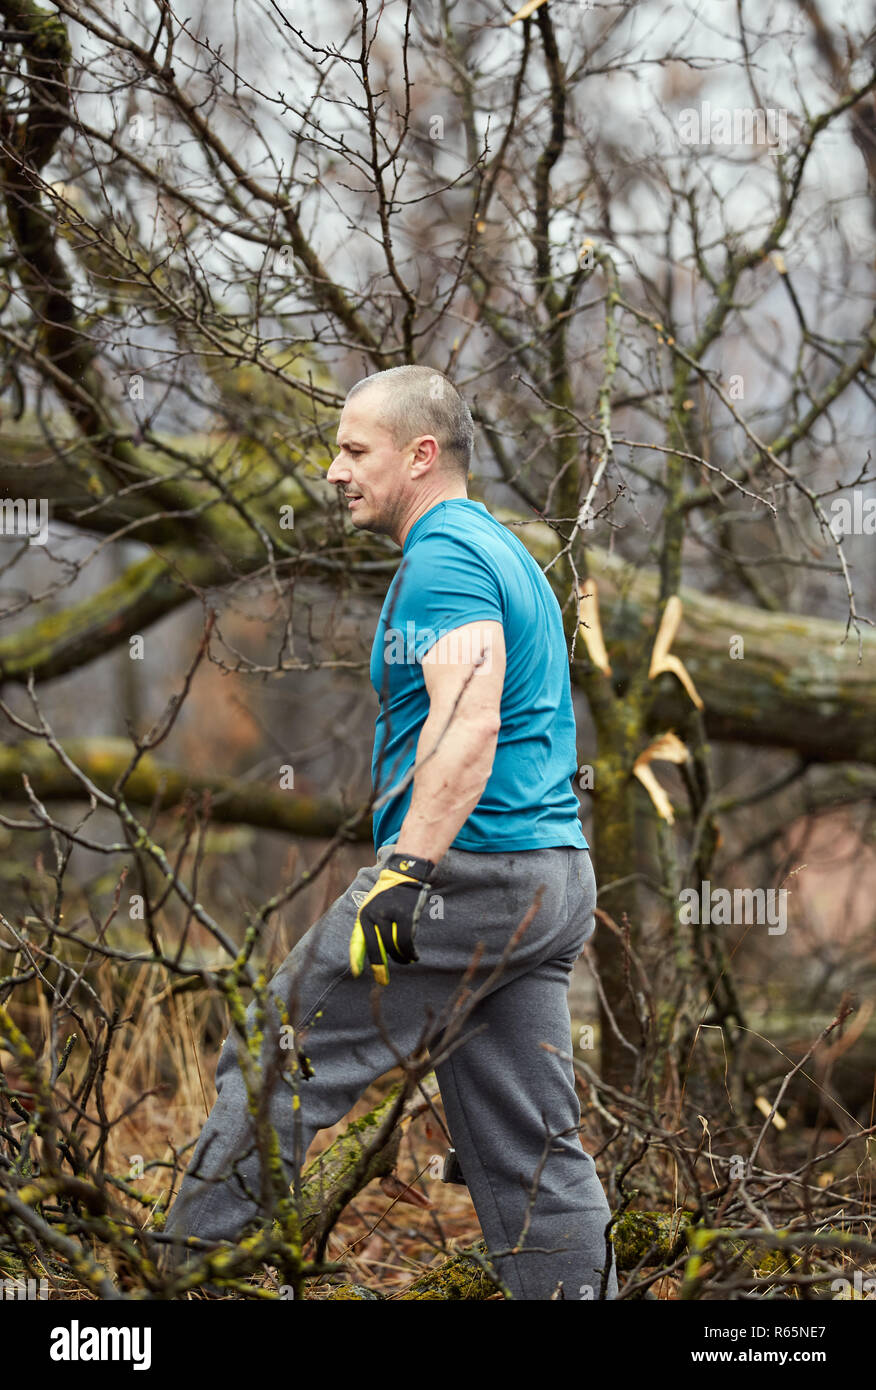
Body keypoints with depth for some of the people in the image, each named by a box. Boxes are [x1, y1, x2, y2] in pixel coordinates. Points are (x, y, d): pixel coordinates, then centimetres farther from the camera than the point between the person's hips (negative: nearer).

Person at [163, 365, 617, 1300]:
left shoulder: (444, 557, -9)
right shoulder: (507, 555, 22)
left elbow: (468, 720, -24)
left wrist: (409, 870, -31)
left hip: (468, 873, -10)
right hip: (556, 878, 10)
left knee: (274, 1062, -1)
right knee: (533, 1154, 8)